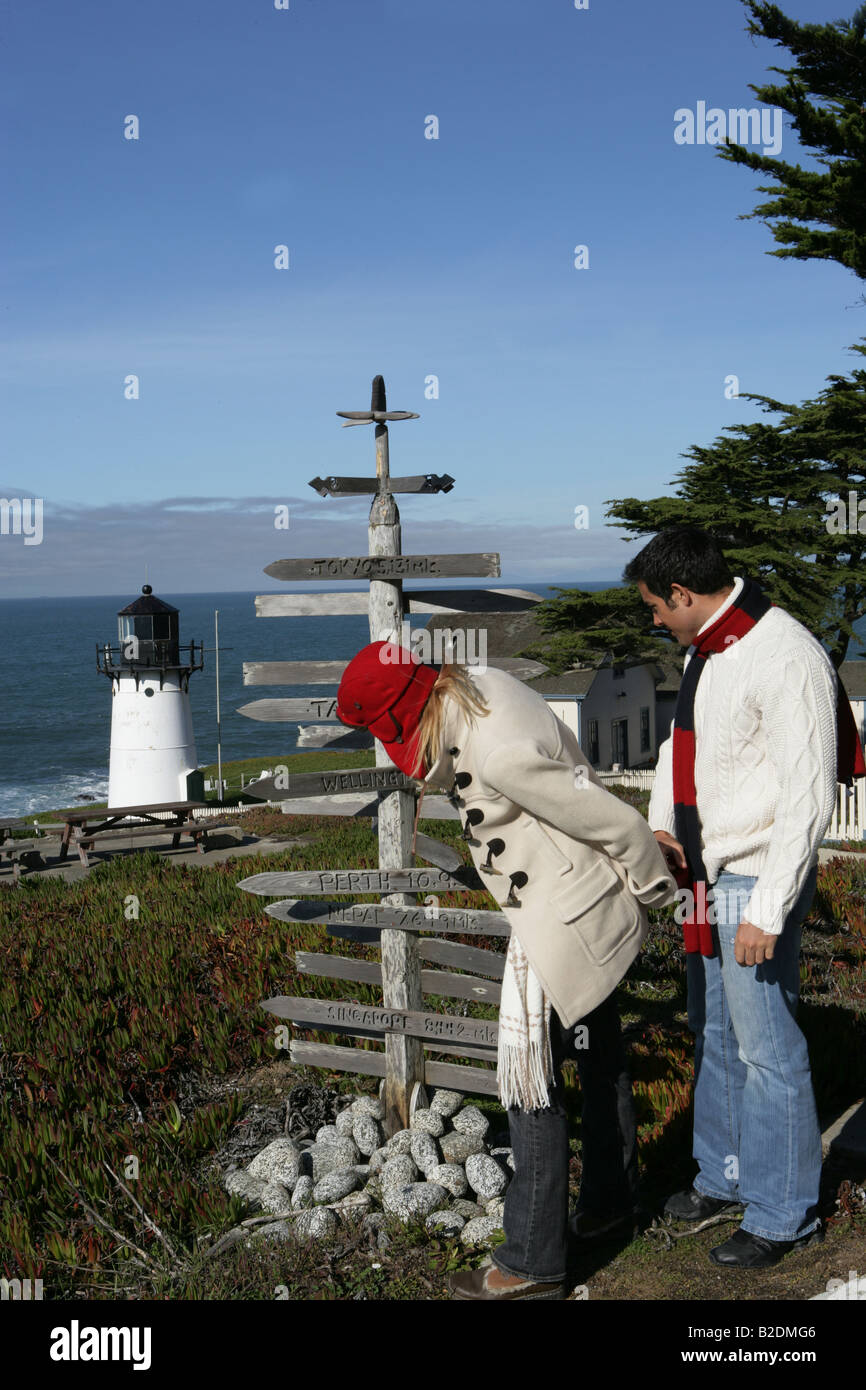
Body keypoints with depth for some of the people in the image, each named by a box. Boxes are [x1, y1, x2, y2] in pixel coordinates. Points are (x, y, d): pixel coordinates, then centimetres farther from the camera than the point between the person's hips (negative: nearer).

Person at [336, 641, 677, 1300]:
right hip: (593, 911, 10)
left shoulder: (499, 754, -33)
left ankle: (533, 1263, 9)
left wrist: (653, 888, -5)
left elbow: (618, 822, -23)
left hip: (559, 921, -10)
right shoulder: (473, 684, -4)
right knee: (598, 1055, 24)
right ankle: (610, 1200, 44)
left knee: (531, 1083, -3)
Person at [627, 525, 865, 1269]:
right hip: (707, 874, 9)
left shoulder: (785, 657, -21)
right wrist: (661, 823, 6)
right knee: (714, 1035, 20)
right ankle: (725, 1177, 37)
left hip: (759, 879, -9)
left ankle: (783, 1214, 17)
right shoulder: (707, 649, 8)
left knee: (767, 1049, 0)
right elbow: (681, 737, 22)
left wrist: (768, 912, -23)